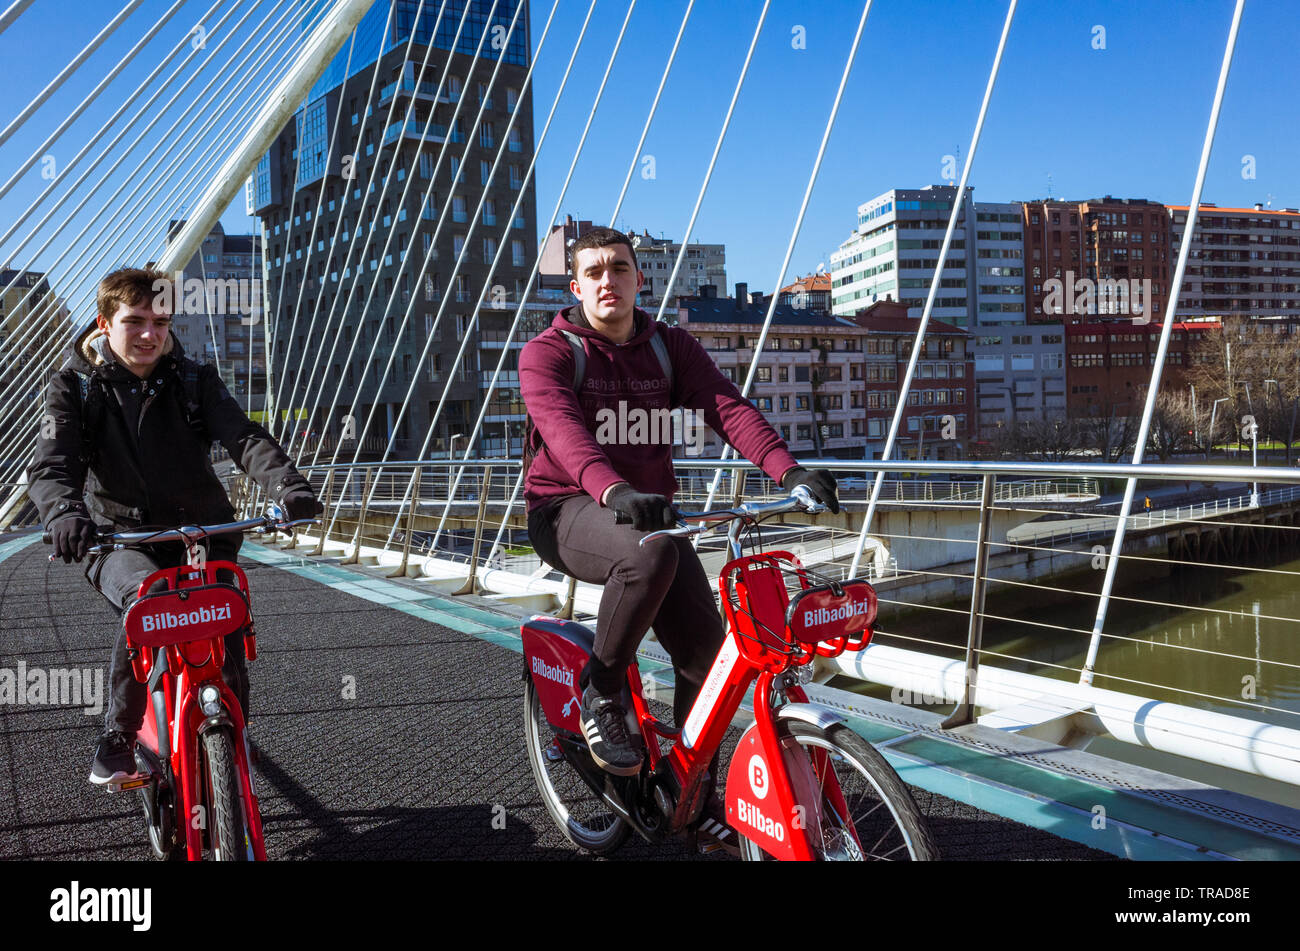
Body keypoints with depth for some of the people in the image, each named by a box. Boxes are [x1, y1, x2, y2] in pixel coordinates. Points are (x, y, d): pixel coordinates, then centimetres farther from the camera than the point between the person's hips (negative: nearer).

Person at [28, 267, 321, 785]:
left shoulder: (194, 381, -1)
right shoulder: (74, 386, -4)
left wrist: (287, 484, -36)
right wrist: (64, 511, -42)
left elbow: (244, 437, -15)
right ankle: (118, 737, -15)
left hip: (202, 529, 2)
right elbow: (51, 464, -18)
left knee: (226, 627, -14)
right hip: (122, 538, -2)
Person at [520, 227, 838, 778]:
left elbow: (728, 408, -10)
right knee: (649, 553, -37)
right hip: (568, 510, -4)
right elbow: (561, 427, -27)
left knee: (707, 651, -11)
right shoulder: (548, 352, -6)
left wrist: (788, 470, -29)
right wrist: (614, 491, -48)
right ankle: (599, 695, -15)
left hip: (648, 505, 4)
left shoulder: (671, 348, 6)